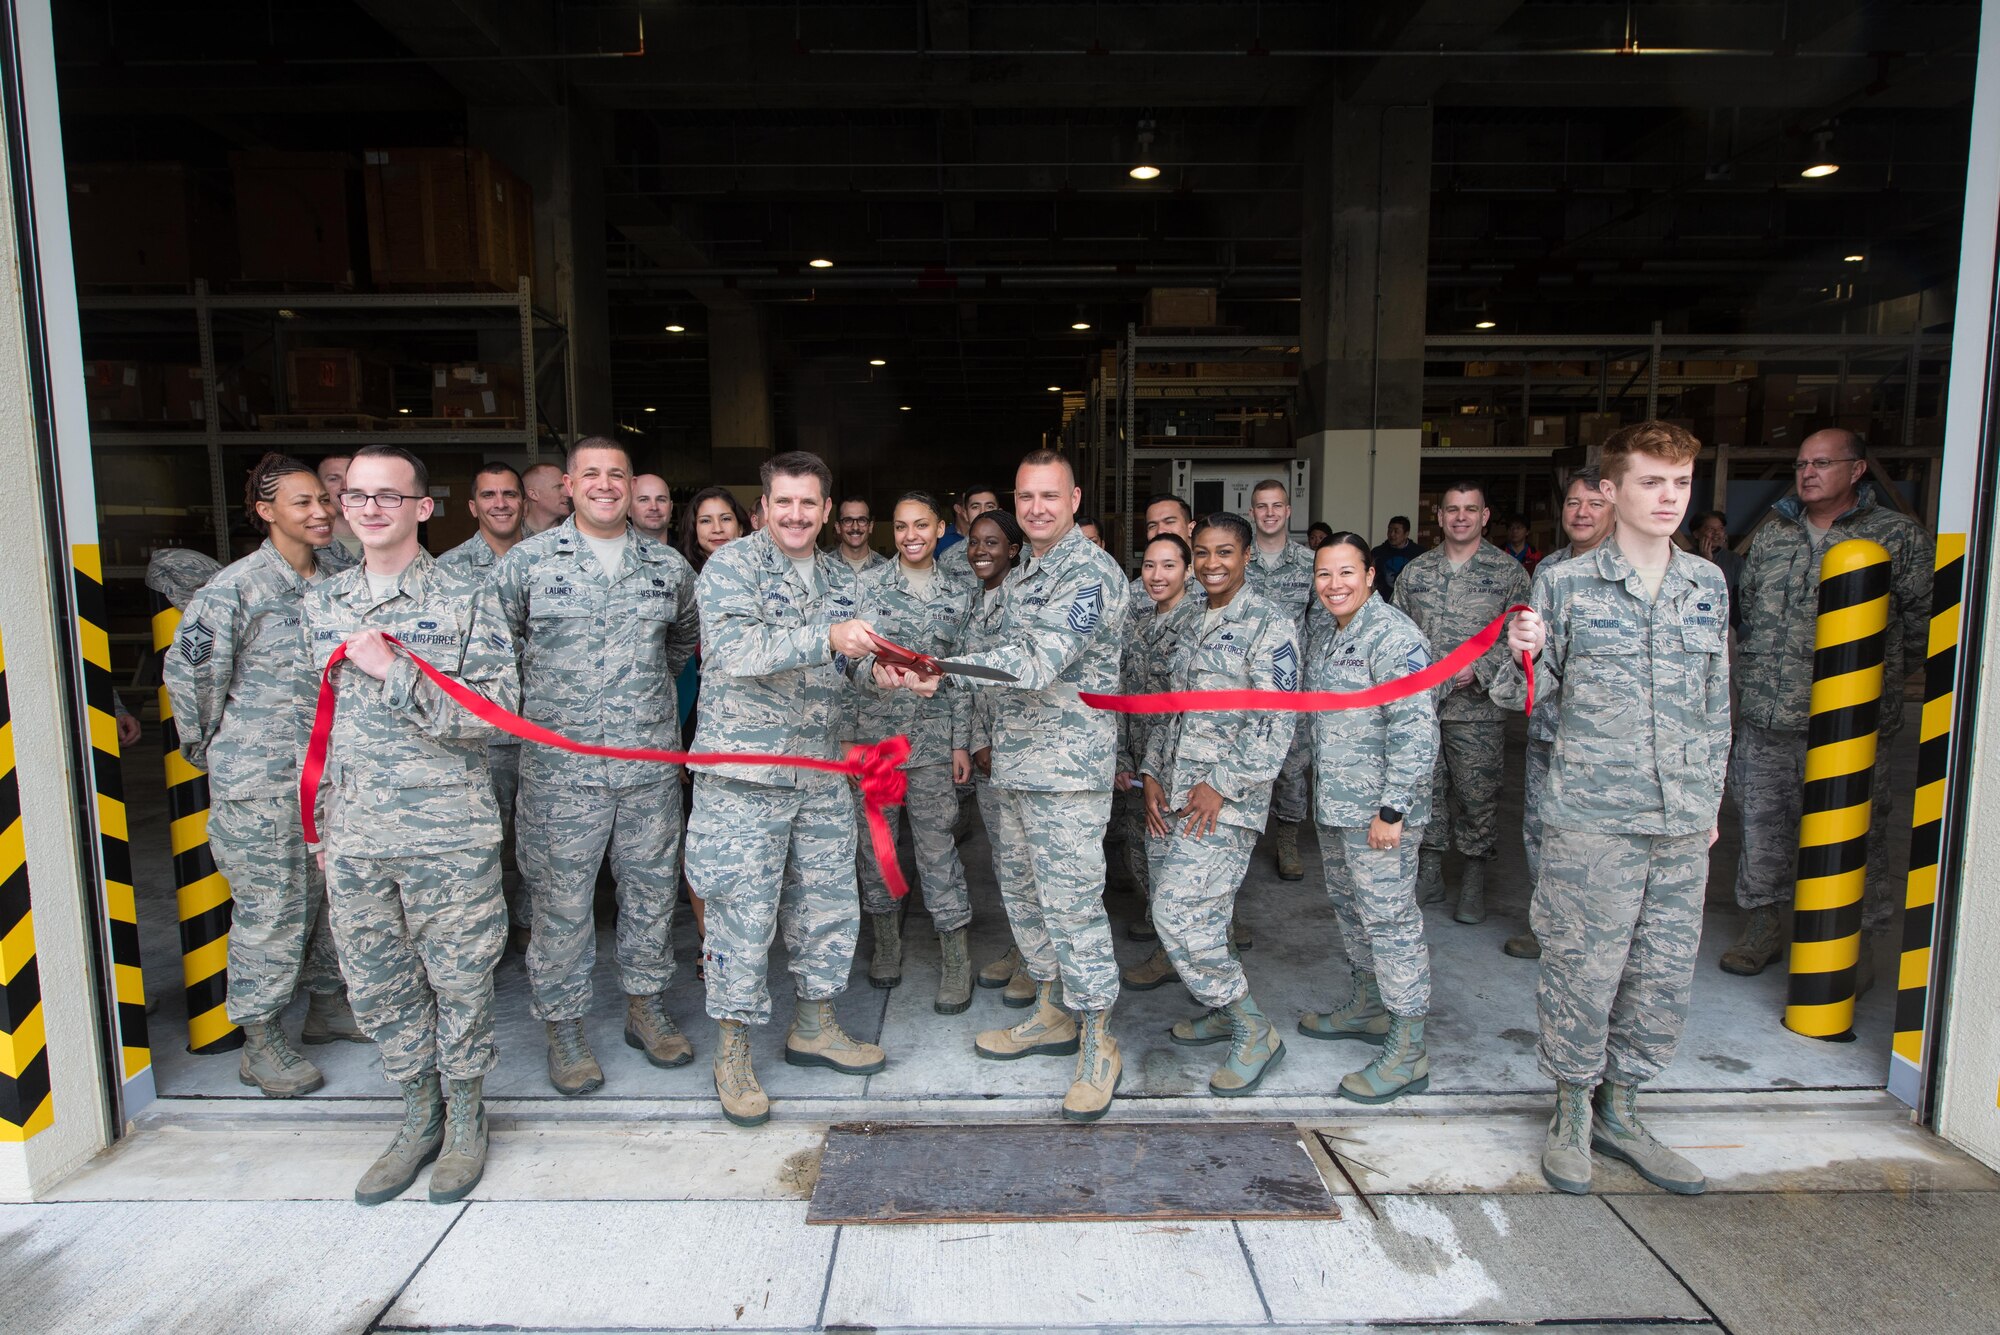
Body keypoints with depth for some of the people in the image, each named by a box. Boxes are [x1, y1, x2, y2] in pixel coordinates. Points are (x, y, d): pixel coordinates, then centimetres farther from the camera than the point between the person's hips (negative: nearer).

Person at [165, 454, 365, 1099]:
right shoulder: (237, 587, -13)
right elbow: (187, 670, -7)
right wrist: (209, 747, 2)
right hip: (261, 779, -6)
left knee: (333, 892, 15)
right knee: (271, 906, 2)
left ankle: (326, 1005, 34)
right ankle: (260, 1043, 18)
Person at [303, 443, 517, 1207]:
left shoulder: (463, 601, -5)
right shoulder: (322, 603, 11)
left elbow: (500, 711, -14)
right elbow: (324, 719, 17)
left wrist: (394, 672, -20)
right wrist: (323, 824, 18)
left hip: (449, 836, -5)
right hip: (355, 839, 5)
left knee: (459, 981, 7)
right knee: (376, 987, 13)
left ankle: (465, 1119, 28)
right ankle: (419, 1119, 32)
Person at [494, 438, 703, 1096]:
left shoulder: (670, 567, 7)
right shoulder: (527, 560, 0)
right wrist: (537, 692, 7)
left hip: (653, 764, 3)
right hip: (560, 767, -2)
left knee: (652, 887, 12)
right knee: (560, 900, 5)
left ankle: (646, 1006, 30)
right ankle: (563, 1028, 21)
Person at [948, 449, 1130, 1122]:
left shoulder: (1088, 573, -15)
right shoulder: (1021, 573, 16)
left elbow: (1037, 661, -29)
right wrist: (988, 739, 23)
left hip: (1068, 768, -9)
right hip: (1012, 764, 9)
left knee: (1071, 901, -4)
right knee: (1021, 890, 16)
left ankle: (1098, 1042, 12)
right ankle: (1052, 1015, 32)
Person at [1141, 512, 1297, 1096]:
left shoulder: (1270, 624, -7)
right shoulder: (1192, 625, 16)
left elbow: (1276, 721, -14)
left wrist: (1222, 785, -16)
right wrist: (1151, 773, 7)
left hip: (1224, 800, -7)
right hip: (1170, 796, 7)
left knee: (1179, 913, -13)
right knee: (1197, 915, 11)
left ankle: (1255, 1031, 4)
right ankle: (1225, 1009, 31)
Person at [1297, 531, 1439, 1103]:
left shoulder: (1395, 637, -18)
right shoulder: (1323, 630, 11)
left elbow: (1416, 730, -23)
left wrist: (1392, 808, -23)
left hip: (1379, 809, -9)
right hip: (1332, 802, 9)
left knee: (1389, 918, -3)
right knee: (1348, 904, 21)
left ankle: (1408, 1052, 8)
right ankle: (1366, 1006, 40)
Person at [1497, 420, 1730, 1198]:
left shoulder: (1708, 584, 9)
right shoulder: (1565, 584, -4)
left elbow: (1715, 703, 18)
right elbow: (1521, 697, -1)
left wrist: (1710, 799, 17)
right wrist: (1522, 657, -23)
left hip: (1682, 820, 5)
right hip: (1591, 814, -4)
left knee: (1664, 974, 11)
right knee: (1583, 968, 3)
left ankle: (1618, 1110, 30)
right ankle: (1572, 1113, 24)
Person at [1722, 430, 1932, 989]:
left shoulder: (1898, 536, -1)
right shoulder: (1771, 535, 12)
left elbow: (1923, 621, 2)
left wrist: (1880, 676, 6)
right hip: (1765, 720, 4)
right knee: (1761, 827, 12)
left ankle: (1859, 946, 19)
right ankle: (1765, 924, 28)